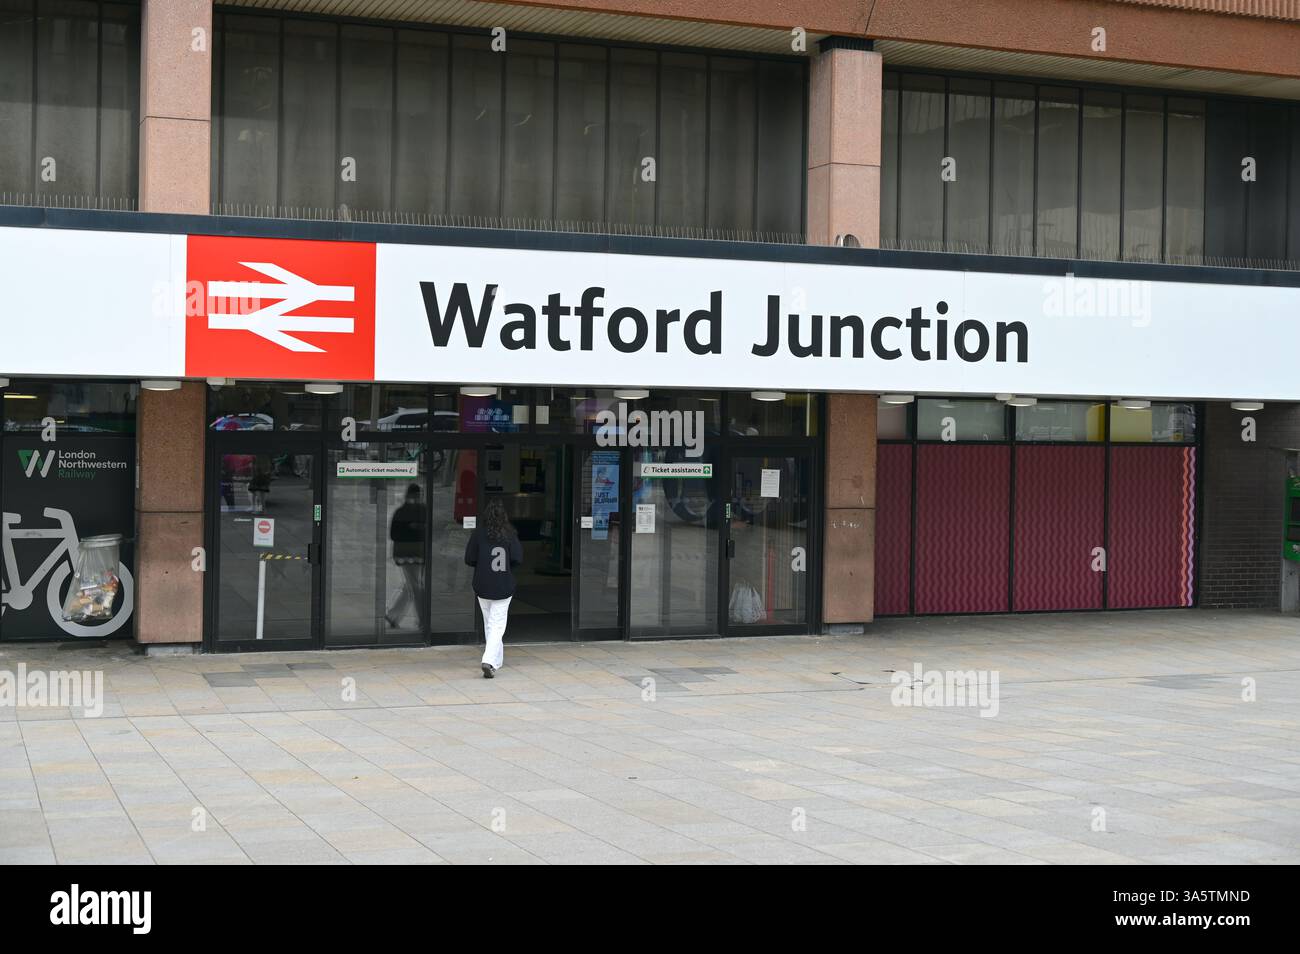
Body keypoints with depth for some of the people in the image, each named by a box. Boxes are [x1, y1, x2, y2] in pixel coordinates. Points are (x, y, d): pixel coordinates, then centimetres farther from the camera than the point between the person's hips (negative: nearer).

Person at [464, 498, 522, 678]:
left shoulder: (478, 533, -6)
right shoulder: (509, 534, -6)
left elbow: (469, 559, -5)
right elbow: (517, 558, -9)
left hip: (483, 586, 1)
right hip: (504, 587, -1)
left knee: (489, 624, 16)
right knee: (498, 625, -1)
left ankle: (496, 661, 26)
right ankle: (490, 661, -19)